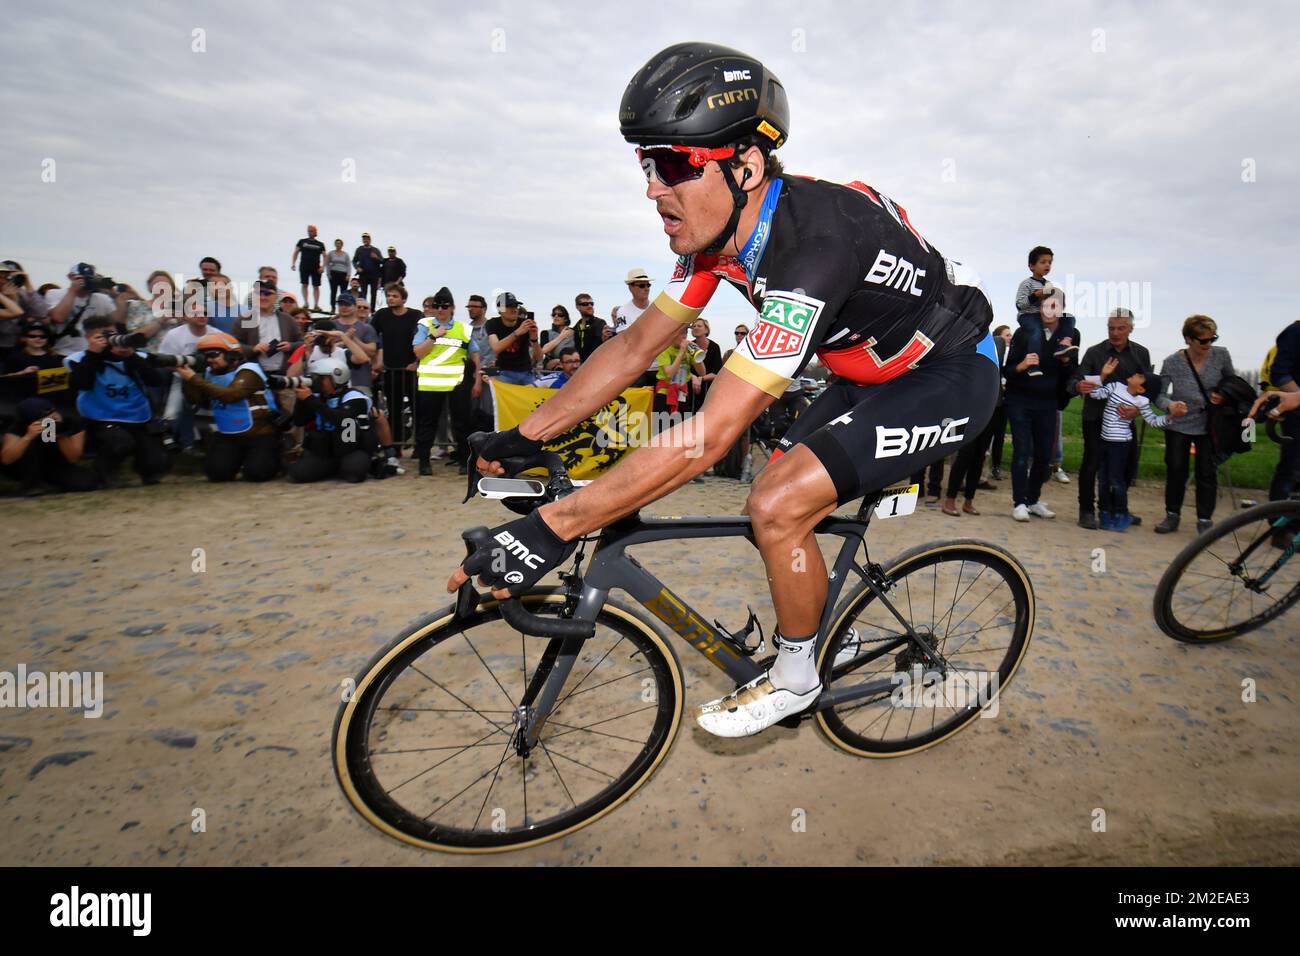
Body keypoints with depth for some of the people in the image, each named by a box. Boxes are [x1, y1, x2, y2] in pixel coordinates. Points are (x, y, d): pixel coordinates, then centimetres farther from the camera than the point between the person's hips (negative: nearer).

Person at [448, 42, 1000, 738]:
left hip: (951, 377, -8)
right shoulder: (717, 230, -10)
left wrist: (552, 526, -41)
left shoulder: (813, 241, -37)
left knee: (776, 507, -22)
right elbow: (636, 345, -4)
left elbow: (710, 435, -42)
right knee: (775, 493, 3)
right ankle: (810, 635, 29)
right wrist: (523, 436, -7)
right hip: (874, 373, 8)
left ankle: (795, 678, 5)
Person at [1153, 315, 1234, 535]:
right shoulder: (1172, 362, -13)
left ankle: (1205, 520, 15)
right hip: (1178, 426, -1)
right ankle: (1172, 515, 20)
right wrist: (1170, 404, -31)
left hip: (1209, 425, 1)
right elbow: (1158, 394, -10)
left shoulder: (1221, 355, -7)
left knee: (1207, 473, 4)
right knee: (1175, 471, 5)